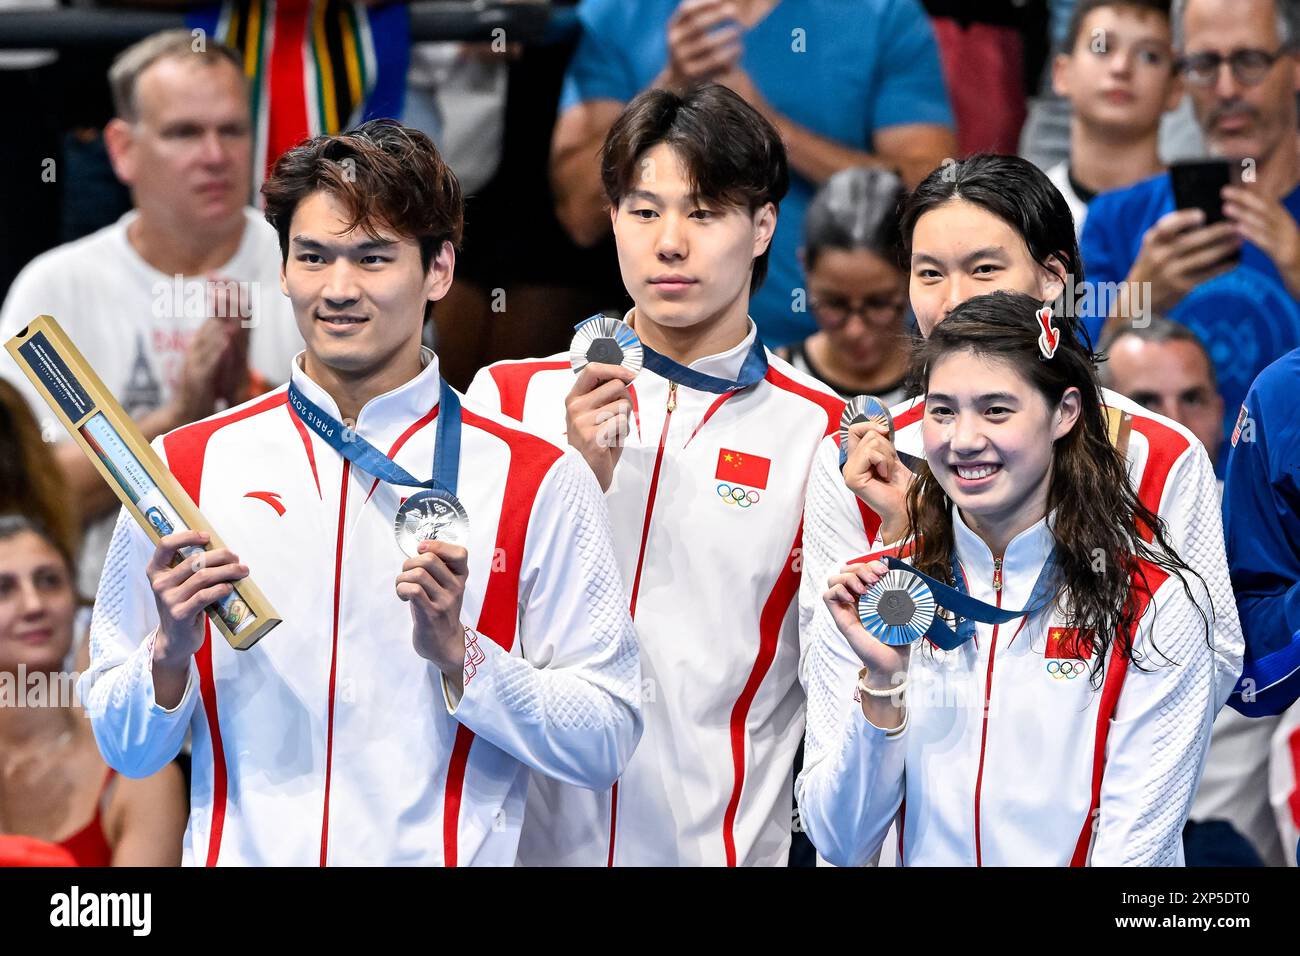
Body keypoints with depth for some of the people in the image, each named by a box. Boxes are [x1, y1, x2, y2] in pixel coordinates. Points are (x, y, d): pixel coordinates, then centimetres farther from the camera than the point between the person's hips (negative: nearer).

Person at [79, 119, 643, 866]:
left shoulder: (539, 483, 2)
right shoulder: (184, 468, 7)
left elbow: (605, 744, 0)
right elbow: (126, 749, 10)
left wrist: (457, 654, -10)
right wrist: (171, 654, -7)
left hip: (441, 854, -3)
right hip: (244, 855, 3)